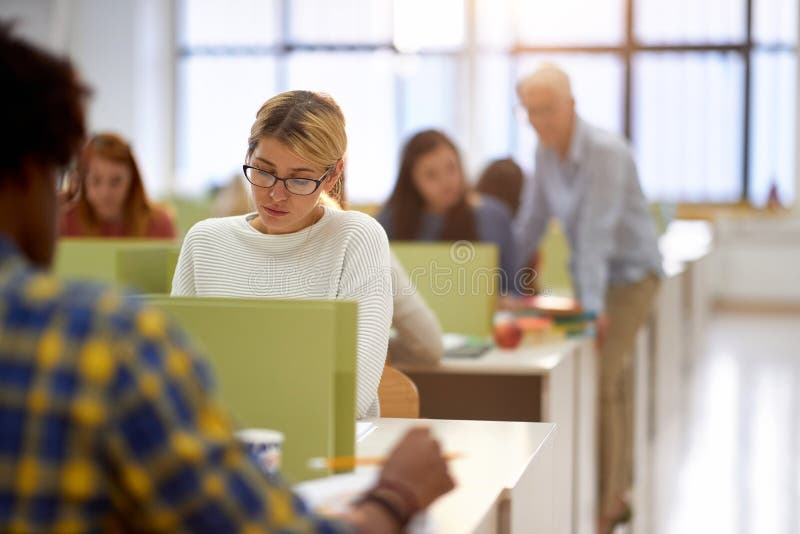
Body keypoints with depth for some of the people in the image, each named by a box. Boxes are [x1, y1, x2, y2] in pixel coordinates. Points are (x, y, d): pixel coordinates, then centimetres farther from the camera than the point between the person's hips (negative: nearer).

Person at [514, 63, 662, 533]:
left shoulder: (606, 152, -23)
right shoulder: (546, 152, 0)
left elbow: (598, 232, -30)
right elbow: (532, 222, 7)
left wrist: (591, 305, -34)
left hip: (631, 272, -7)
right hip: (593, 275, 7)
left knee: (601, 383, -15)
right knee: (613, 383, 12)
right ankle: (618, 494, 21)